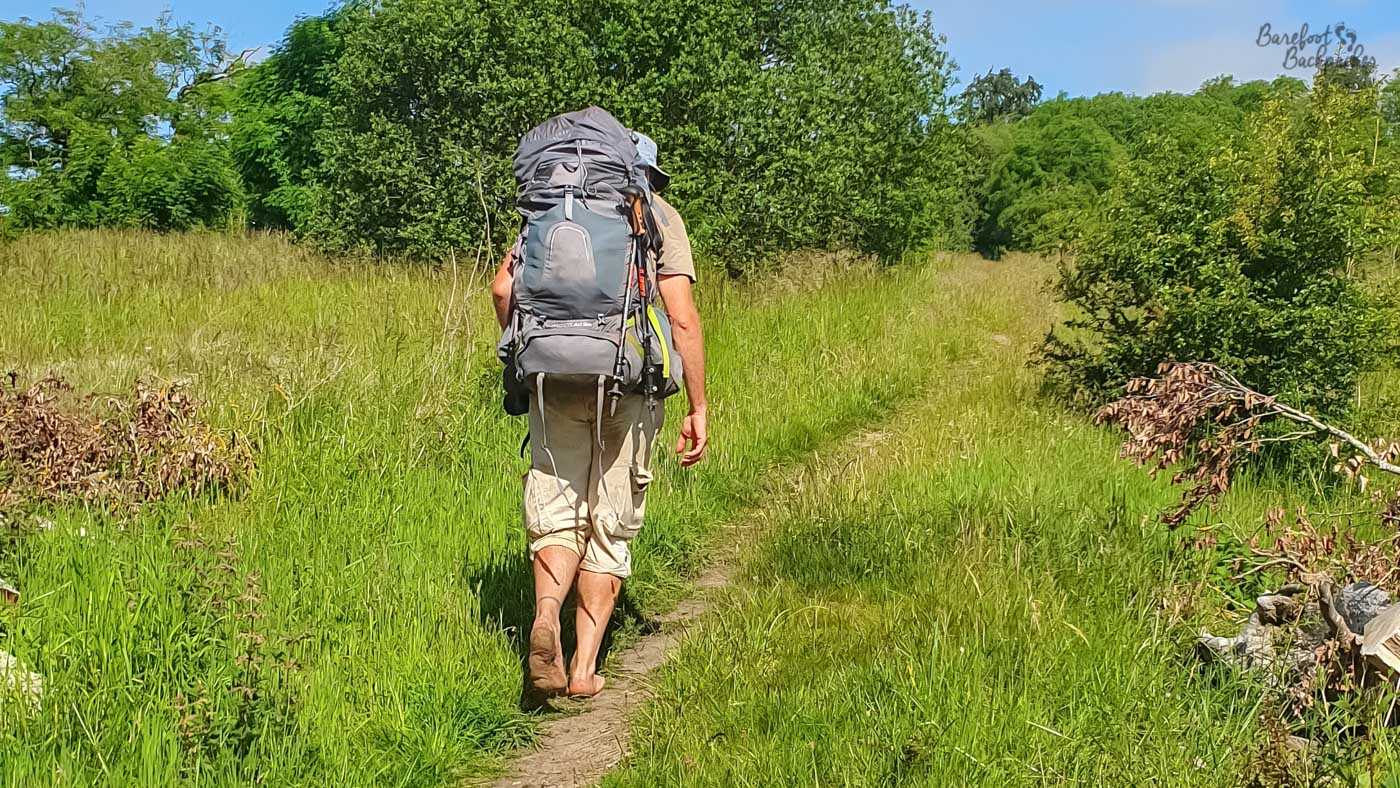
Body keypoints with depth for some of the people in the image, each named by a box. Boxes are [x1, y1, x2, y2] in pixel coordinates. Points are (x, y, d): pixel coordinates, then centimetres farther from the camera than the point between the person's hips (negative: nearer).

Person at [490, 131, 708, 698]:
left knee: (557, 514, 7)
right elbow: (682, 316, -4)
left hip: (556, 378, 2)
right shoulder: (659, 215, 7)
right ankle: (584, 668, 7)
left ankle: (546, 612, -22)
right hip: (629, 384, -1)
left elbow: (503, 287, 6)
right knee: (610, 527, 8)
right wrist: (698, 407, -1)